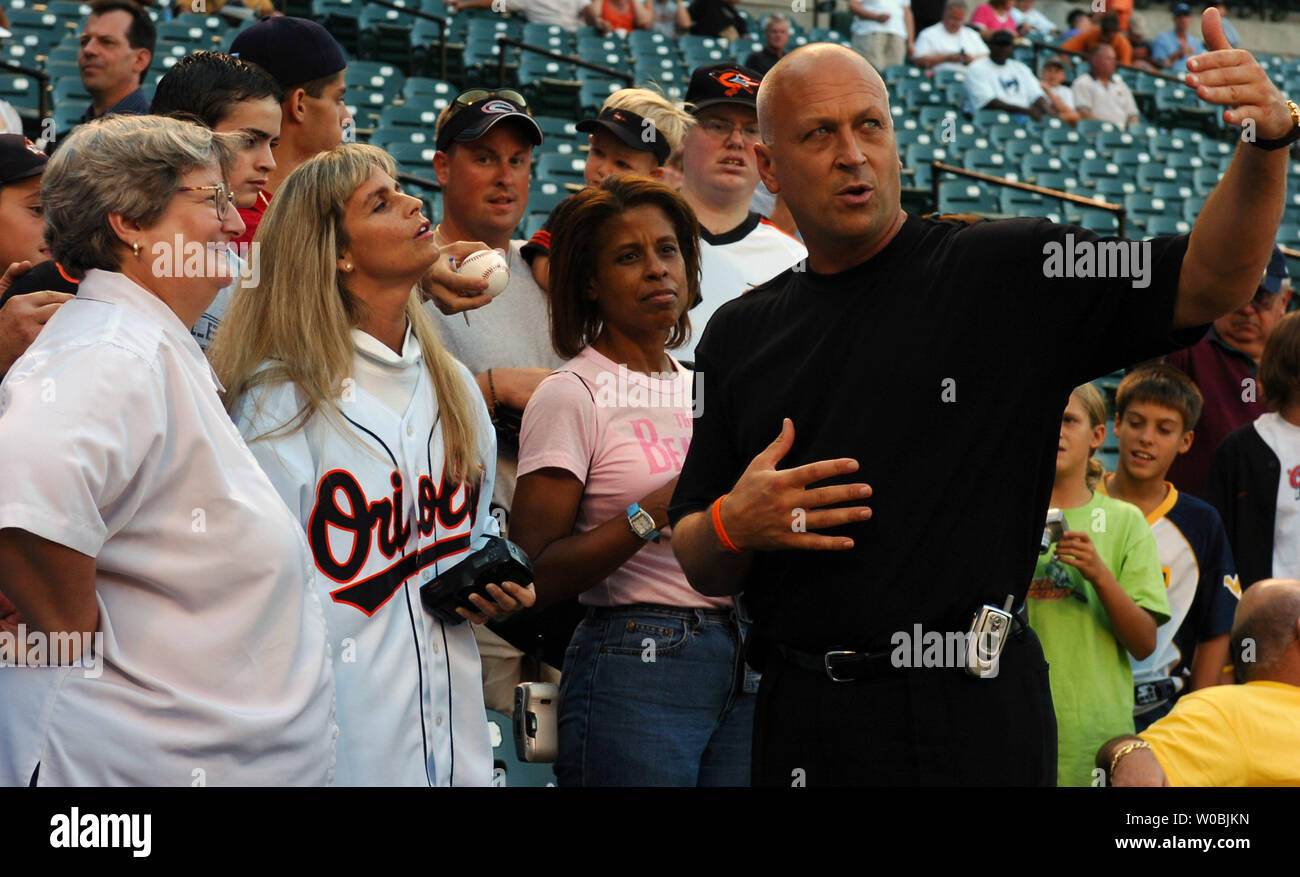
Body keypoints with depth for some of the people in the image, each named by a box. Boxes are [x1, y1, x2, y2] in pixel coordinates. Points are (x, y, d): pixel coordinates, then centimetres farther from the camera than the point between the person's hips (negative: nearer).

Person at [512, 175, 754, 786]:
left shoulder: (699, 387, 15)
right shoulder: (571, 396, -6)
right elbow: (534, 575, -14)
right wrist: (652, 514, -20)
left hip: (737, 666, 7)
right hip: (635, 667, -6)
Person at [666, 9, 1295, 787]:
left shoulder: (1008, 273, -1)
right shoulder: (740, 335, 10)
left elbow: (1210, 283, -10)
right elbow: (701, 569, 14)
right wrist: (734, 525, -9)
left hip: (969, 718, -3)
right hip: (799, 720, 4)